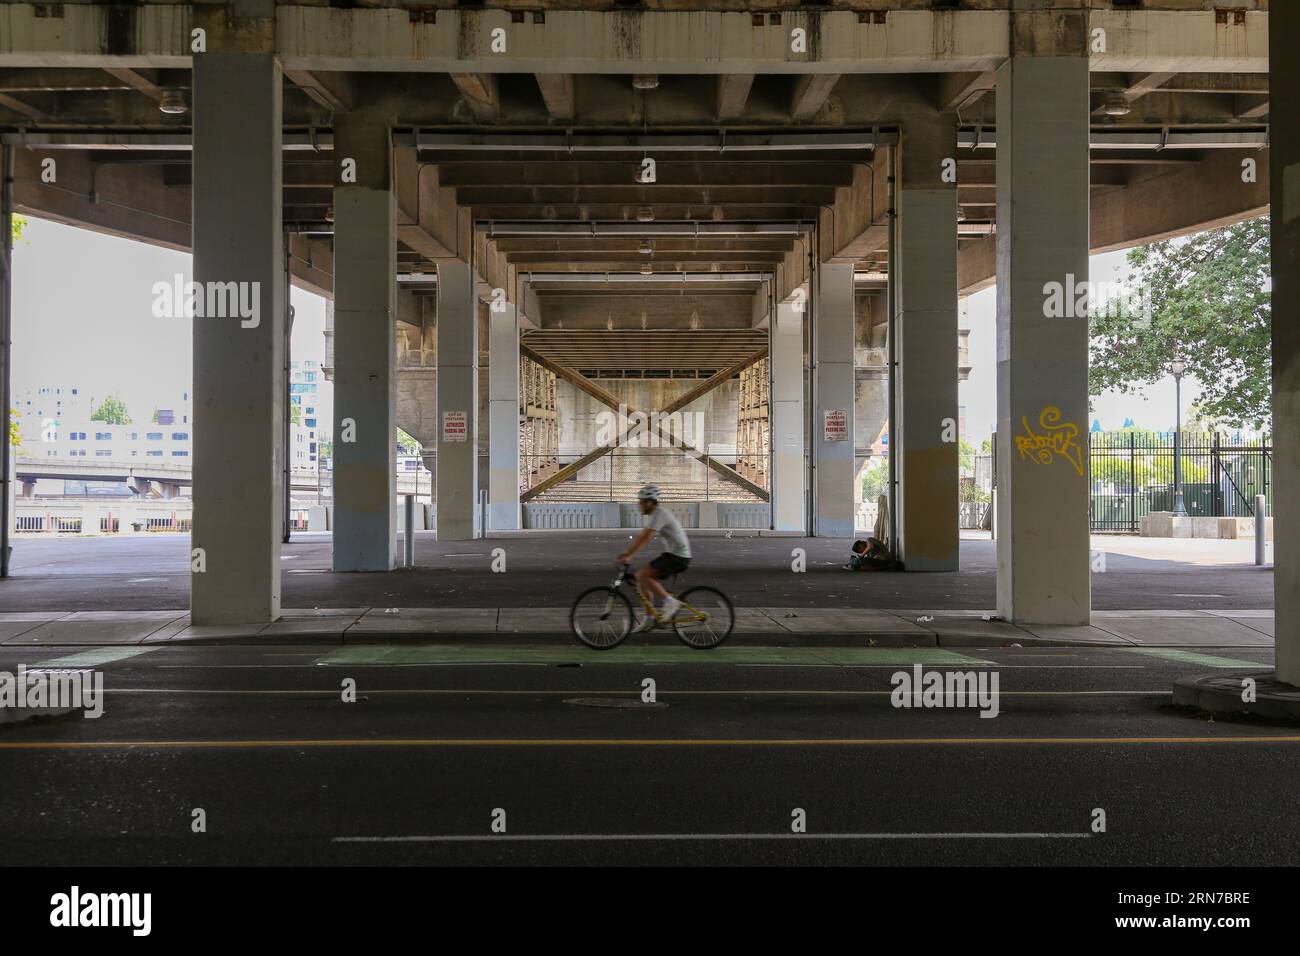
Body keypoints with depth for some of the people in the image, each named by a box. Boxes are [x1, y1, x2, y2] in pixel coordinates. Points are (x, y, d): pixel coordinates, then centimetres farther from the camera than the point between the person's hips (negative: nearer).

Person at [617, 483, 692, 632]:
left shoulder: (659, 513, -18)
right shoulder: (650, 515, 14)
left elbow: (644, 537, -25)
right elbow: (641, 537, 16)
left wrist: (627, 555, -25)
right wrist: (627, 553, 9)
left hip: (678, 557, -10)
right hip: (671, 554, 10)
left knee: (641, 575, -20)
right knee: (642, 577, 8)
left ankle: (670, 601, -13)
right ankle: (649, 619, 12)